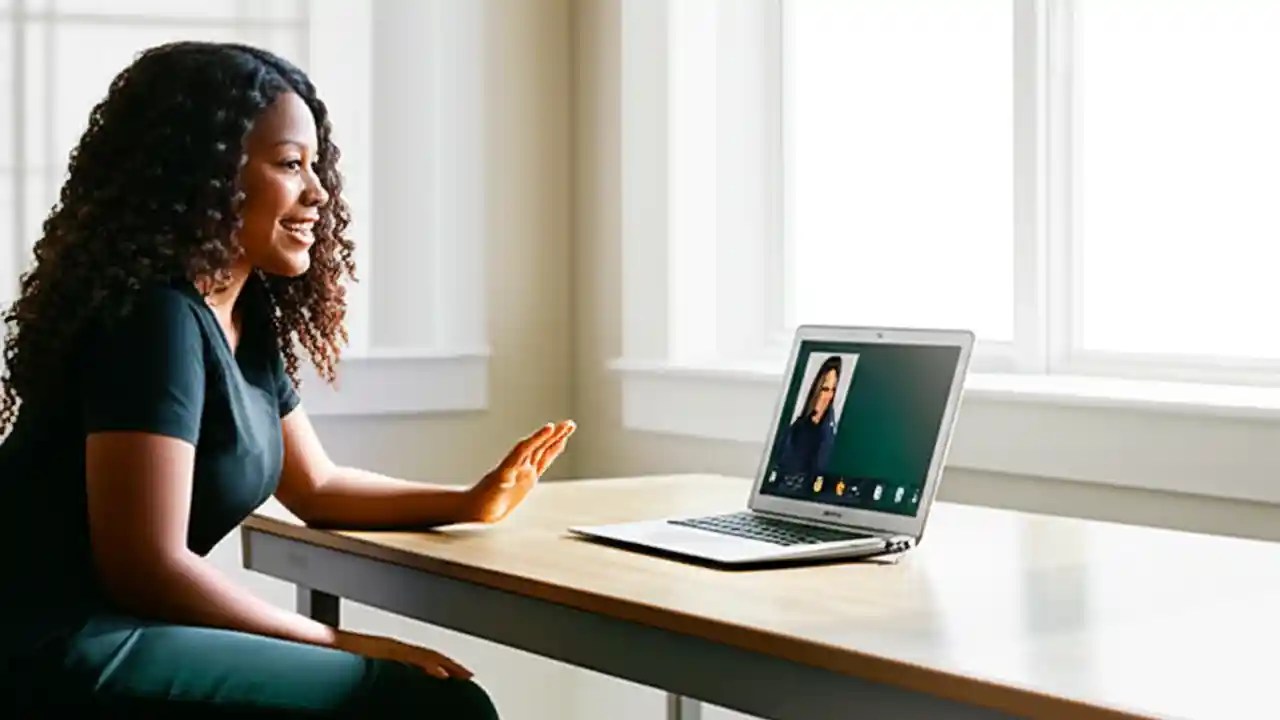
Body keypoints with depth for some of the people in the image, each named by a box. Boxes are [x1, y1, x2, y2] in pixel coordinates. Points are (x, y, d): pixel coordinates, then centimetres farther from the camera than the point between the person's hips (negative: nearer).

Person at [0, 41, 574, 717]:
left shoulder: (246, 318, 10)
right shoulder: (153, 318, -18)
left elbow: (316, 486, 23)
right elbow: (148, 569, -20)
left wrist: (469, 502, 9)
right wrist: (340, 641, -13)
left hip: (126, 630, 9)